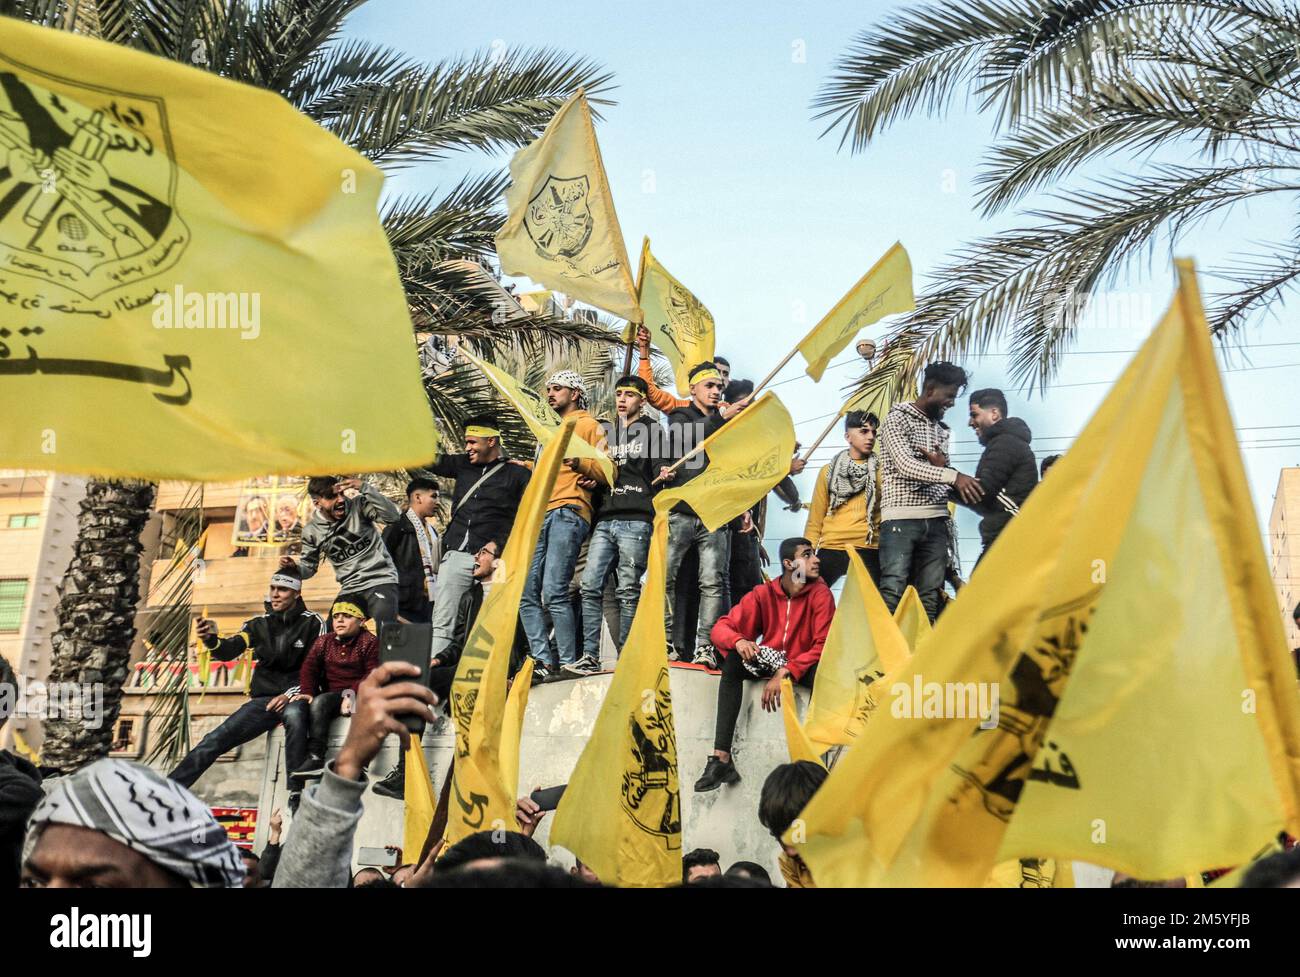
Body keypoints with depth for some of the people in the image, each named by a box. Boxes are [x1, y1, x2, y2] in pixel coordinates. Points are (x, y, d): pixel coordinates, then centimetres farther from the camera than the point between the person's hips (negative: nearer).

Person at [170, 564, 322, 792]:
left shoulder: (312, 623, 0)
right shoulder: (259, 624, 10)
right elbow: (228, 651, -4)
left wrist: (290, 695, -17)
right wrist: (211, 640, -27)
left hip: (296, 698, -4)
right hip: (263, 699, 4)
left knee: (294, 715, -40)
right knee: (214, 740, -10)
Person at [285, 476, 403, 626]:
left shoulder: (358, 506, -5)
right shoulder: (311, 531, 4)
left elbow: (393, 516, -19)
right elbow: (308, 567, 14)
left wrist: (364, 488, -26)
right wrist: (293, 567, -10)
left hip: (381, 582, -4)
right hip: (349, 590, 4)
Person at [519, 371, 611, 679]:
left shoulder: (588, 425, 7)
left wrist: (580, 462, -18)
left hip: (568, 512, -8)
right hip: (540, 516, 8)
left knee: (553, 592, -18)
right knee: (526, 594, -2)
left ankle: (569, 662, -16)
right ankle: (542, 661, -1)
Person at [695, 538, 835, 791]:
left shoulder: (820, 594, -11)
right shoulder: (764, 594, -5)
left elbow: (823, 646, -16)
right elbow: (721, 627, -8)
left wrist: (785, 673, -26)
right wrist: (739, 641, -31)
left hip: (803, 666, -2)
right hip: (767, 661, 2)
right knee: (733, 662, -27)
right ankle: (721, 758, -36)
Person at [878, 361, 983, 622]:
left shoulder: (942, 429, 20)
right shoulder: (898, 417, -1)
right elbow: (906, 465, -14)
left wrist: (942, 466, -1)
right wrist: (954, 475, -24)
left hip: (935, 521, 6)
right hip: (901, 519, -6)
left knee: (929, 597, 0)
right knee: (892, 594, -14)